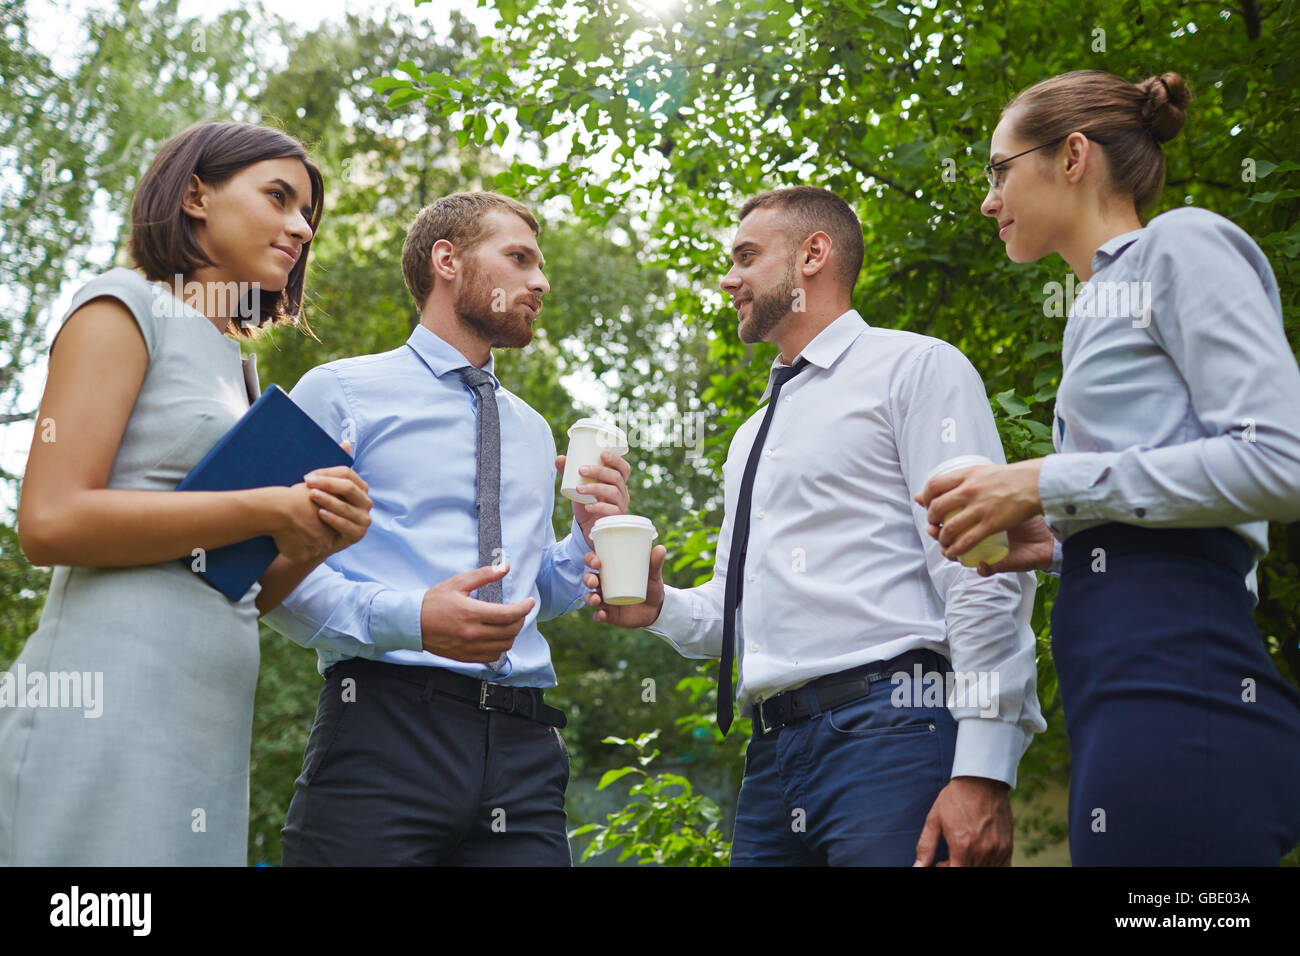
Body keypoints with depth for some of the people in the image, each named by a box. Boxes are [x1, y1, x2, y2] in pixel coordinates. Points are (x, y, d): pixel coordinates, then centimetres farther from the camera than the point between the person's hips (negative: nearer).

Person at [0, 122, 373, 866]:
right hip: (111, 709, -8)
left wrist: (318, 540, 0)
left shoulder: (237, 369, 23)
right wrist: (268, 510, -11)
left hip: (206, 731, 8)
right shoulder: (126, 307, 1)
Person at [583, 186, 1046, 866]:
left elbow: (982, 571, -10)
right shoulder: (752, 438, 25)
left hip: (890, 733, -7)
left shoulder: (915, 368, 1)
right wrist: (660, 609, 5)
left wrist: (983, 771, -19)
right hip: (772, 758, 7)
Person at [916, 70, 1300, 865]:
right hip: (1128, 693, 9)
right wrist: (1050, 545, 12)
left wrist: (1049, 485, -10)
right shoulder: (1106, 299, 27)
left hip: (1175, 682, -9)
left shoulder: (1183, 246, 1)